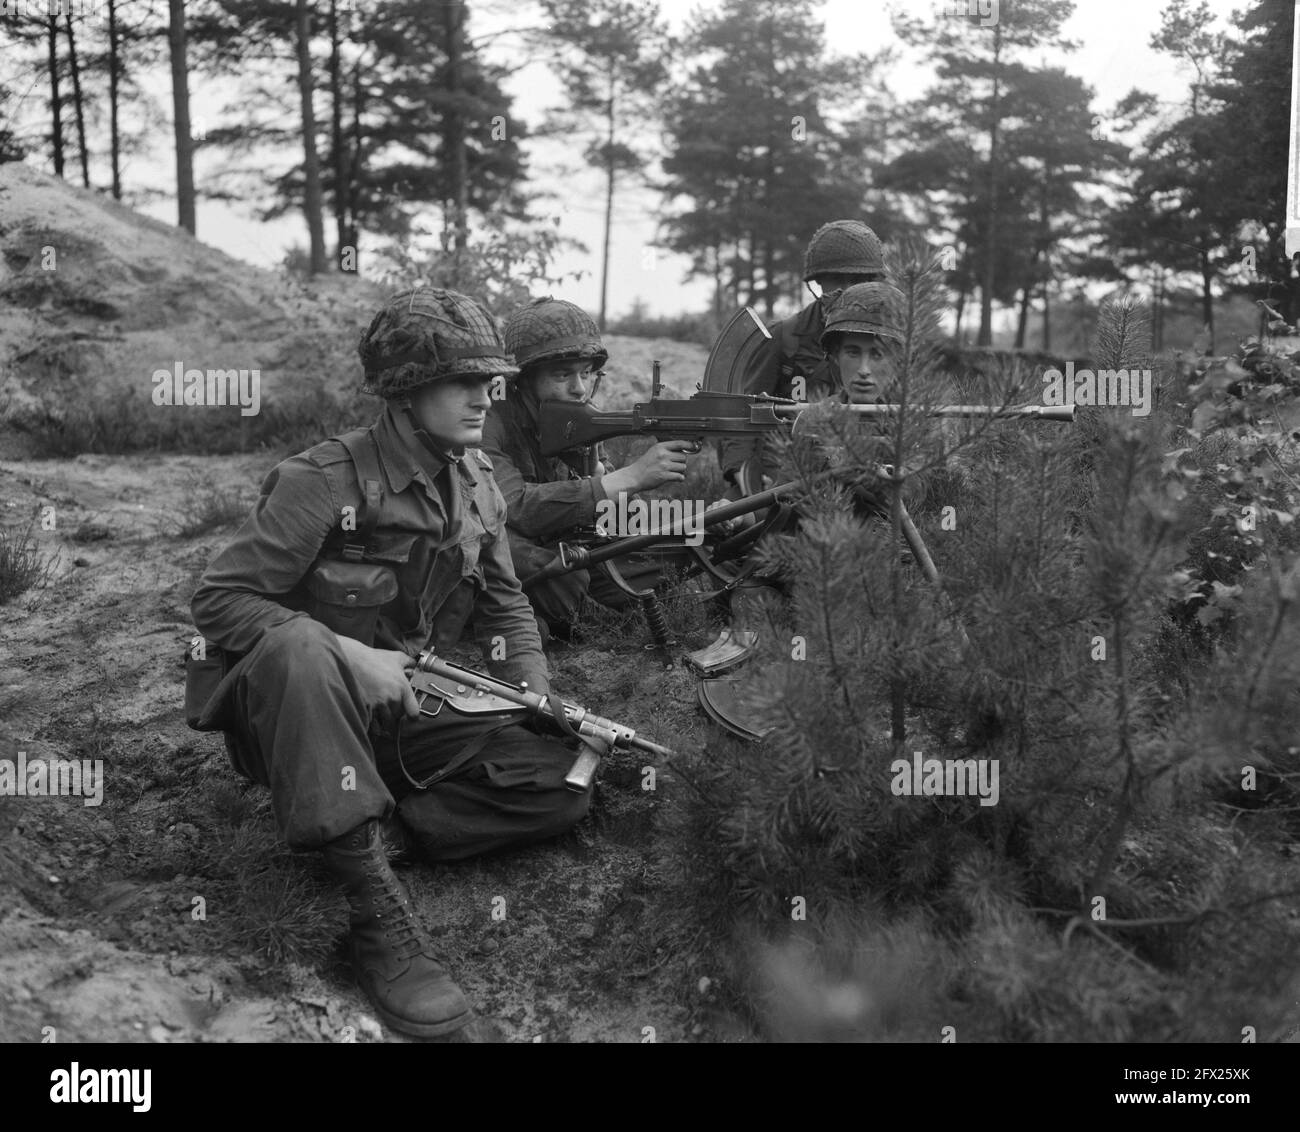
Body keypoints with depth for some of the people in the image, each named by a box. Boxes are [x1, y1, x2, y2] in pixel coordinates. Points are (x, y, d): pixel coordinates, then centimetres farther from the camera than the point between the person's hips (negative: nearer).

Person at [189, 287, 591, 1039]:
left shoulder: (477, 482, 1)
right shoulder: (323, 481, -17)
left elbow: (506, 605, 11)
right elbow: (219, 600, -19)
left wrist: (539, 697, -6)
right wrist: (347, 654, -29)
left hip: (413, 711, 5)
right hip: (309, 706, -5)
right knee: (298, 651, -41)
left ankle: (369, 827, -9)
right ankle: (378, 913, -37)